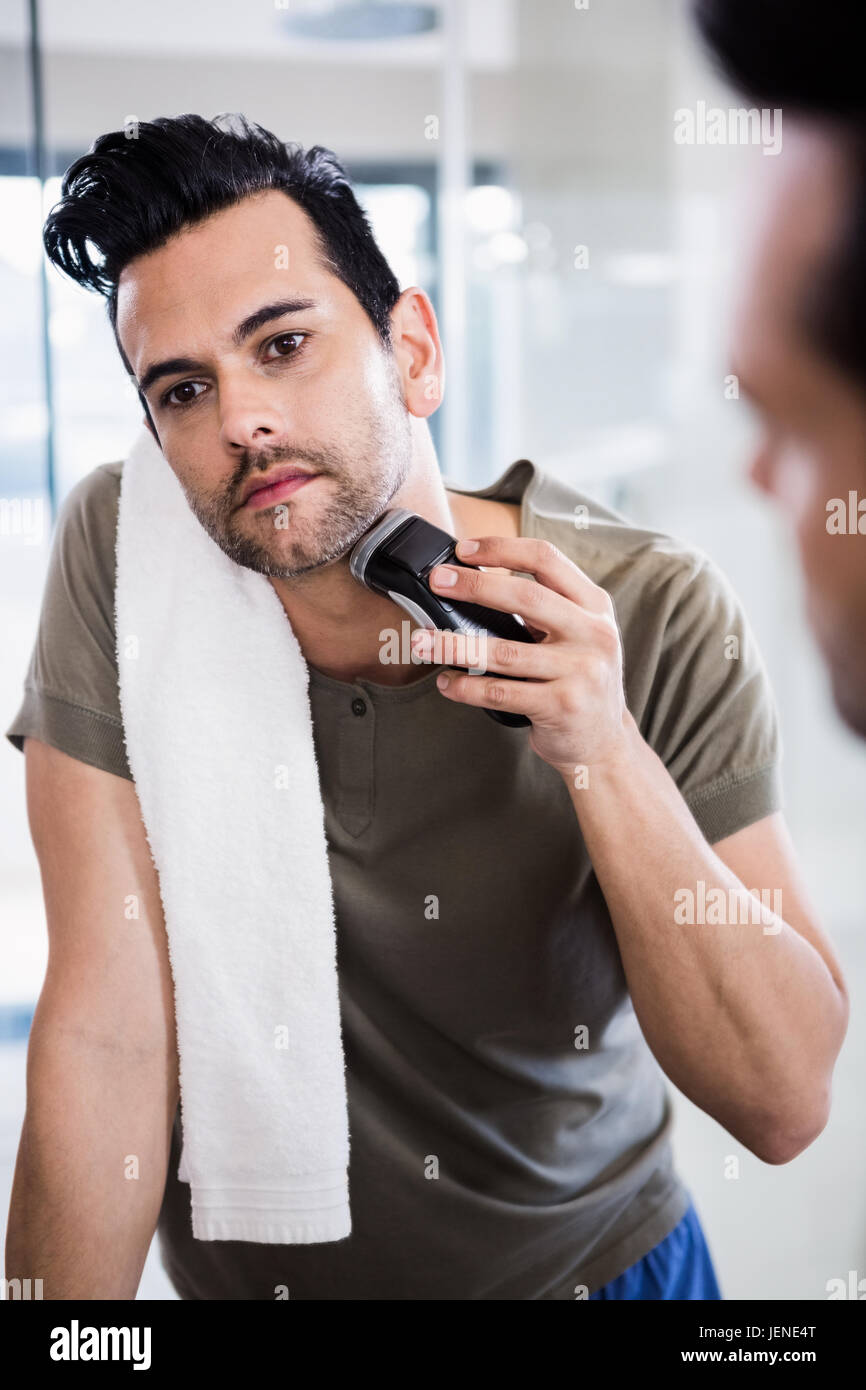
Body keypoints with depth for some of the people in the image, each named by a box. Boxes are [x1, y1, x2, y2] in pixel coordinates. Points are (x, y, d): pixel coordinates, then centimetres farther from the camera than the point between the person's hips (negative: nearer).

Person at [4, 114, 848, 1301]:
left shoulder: (656, 619, -21)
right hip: (243, 1267, 0)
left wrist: (604, 752, -32)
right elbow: (111, 1032, -20)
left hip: (598, 1255, 1)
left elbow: (785, 1101, -21)